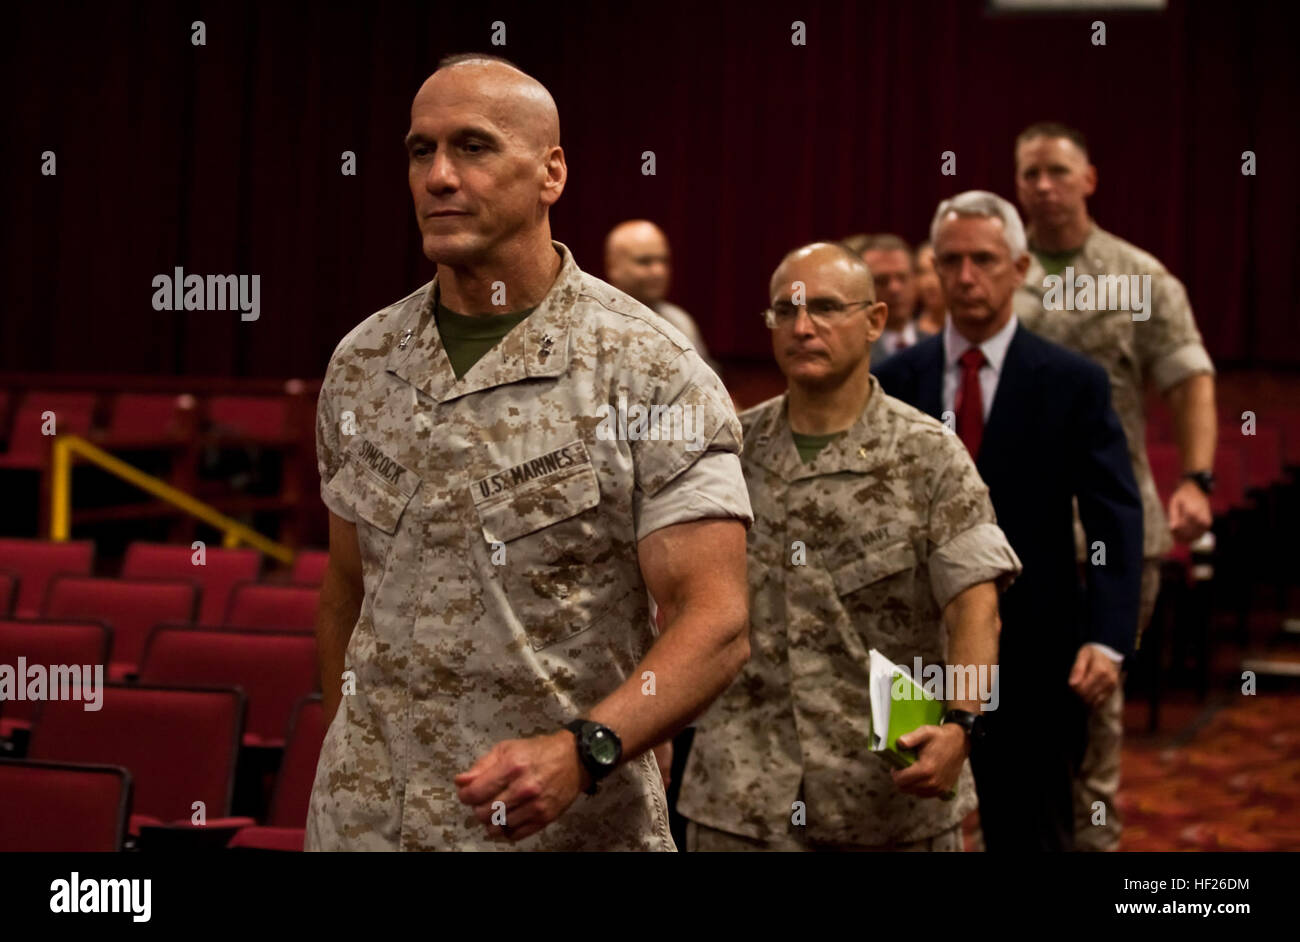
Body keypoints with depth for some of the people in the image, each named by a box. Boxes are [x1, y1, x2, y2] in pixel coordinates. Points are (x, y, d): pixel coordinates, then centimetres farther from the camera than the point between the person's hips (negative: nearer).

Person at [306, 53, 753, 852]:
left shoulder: (653, 373, -10)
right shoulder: (361, 364, 4)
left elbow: (717, 625, -16)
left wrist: (581, 749, -29)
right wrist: (348, 767, 13)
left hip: (568, 826, -3)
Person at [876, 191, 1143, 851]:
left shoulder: (1073, 383, -4)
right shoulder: (896, 379, 3)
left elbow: (1115, 518, -9)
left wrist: (1107, 637, -20)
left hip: (1032, 653, -2)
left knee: (1032, 833, 7)